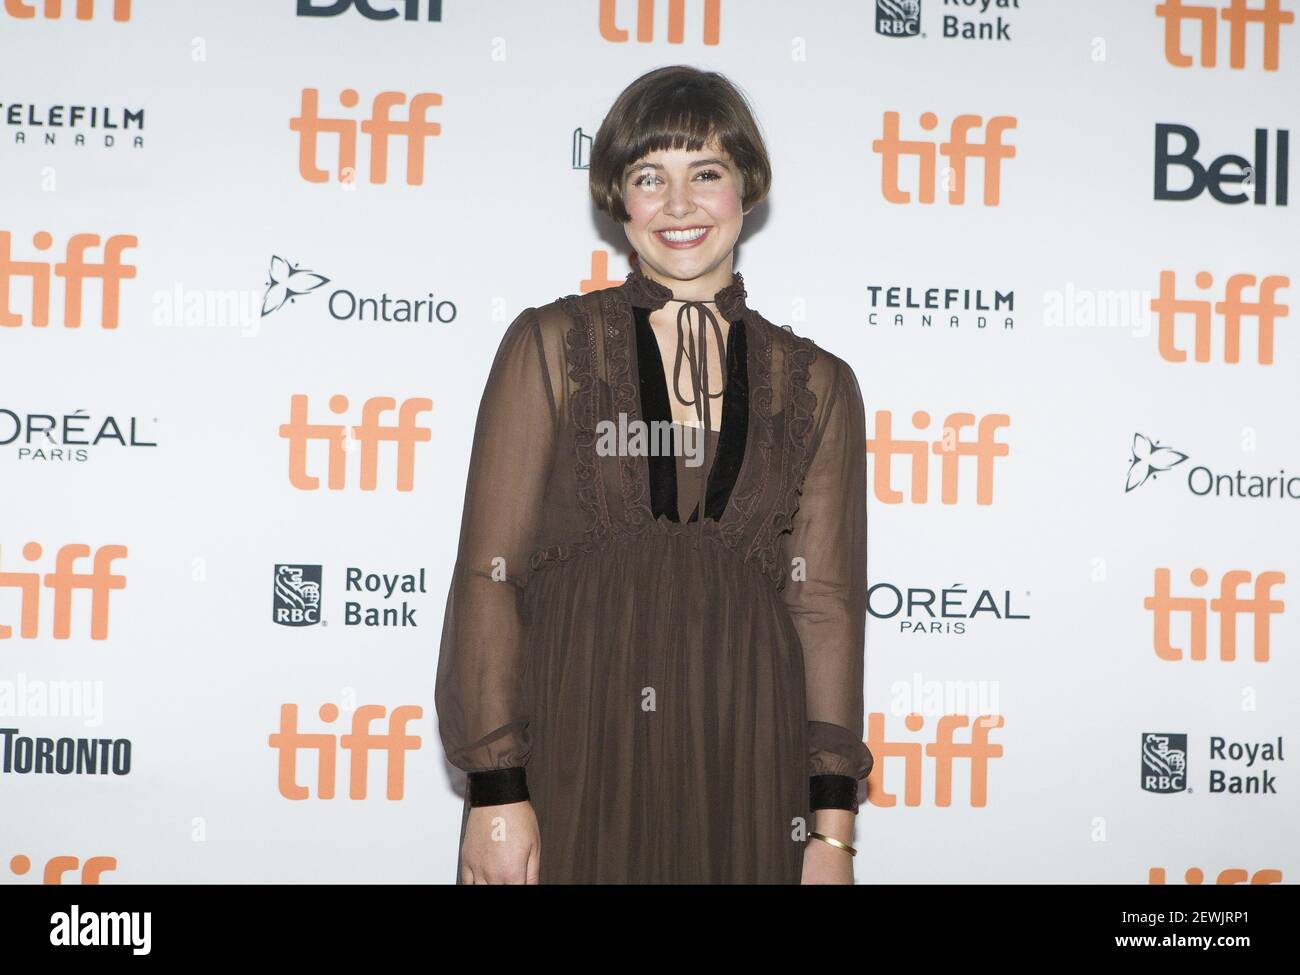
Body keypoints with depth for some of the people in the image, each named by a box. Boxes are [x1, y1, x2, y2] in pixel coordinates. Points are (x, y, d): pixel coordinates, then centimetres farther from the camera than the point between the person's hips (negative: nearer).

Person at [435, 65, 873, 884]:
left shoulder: (816, 386, 8)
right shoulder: (551, 346, 3)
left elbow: (827, 603, 4)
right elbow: (489, 573, -2)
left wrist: (833, 827, -2)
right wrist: (496, 790, -9)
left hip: (743, 773, 2)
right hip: (570, 760, -1)